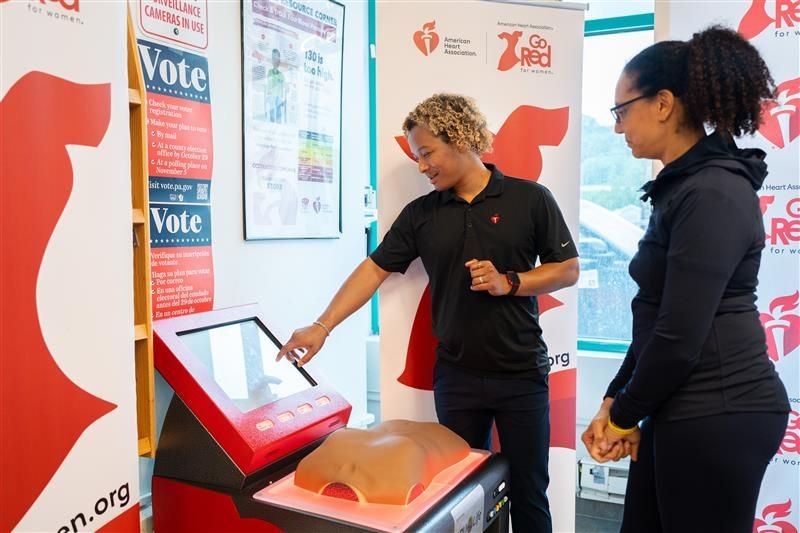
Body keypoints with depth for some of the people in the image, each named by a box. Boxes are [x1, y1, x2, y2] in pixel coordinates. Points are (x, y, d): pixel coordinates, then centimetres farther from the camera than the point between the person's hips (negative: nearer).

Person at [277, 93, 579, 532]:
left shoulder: (530, 199, -4)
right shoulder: (420, 214, 3)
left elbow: (568, 270, -1)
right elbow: (374, 269, 2)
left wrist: (508, 282, -16)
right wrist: (322, 326, -4)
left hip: (521, 374, -2)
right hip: (455, 375, 2)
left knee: (527, 492, 10)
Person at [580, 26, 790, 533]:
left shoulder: (713, 195, -19)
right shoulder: (684, 186, 12)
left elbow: (681, 335, -21)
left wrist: (625, 415, -7)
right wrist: (616, 400, 10)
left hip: (718, 414, -9)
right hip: (683, 410, 9)